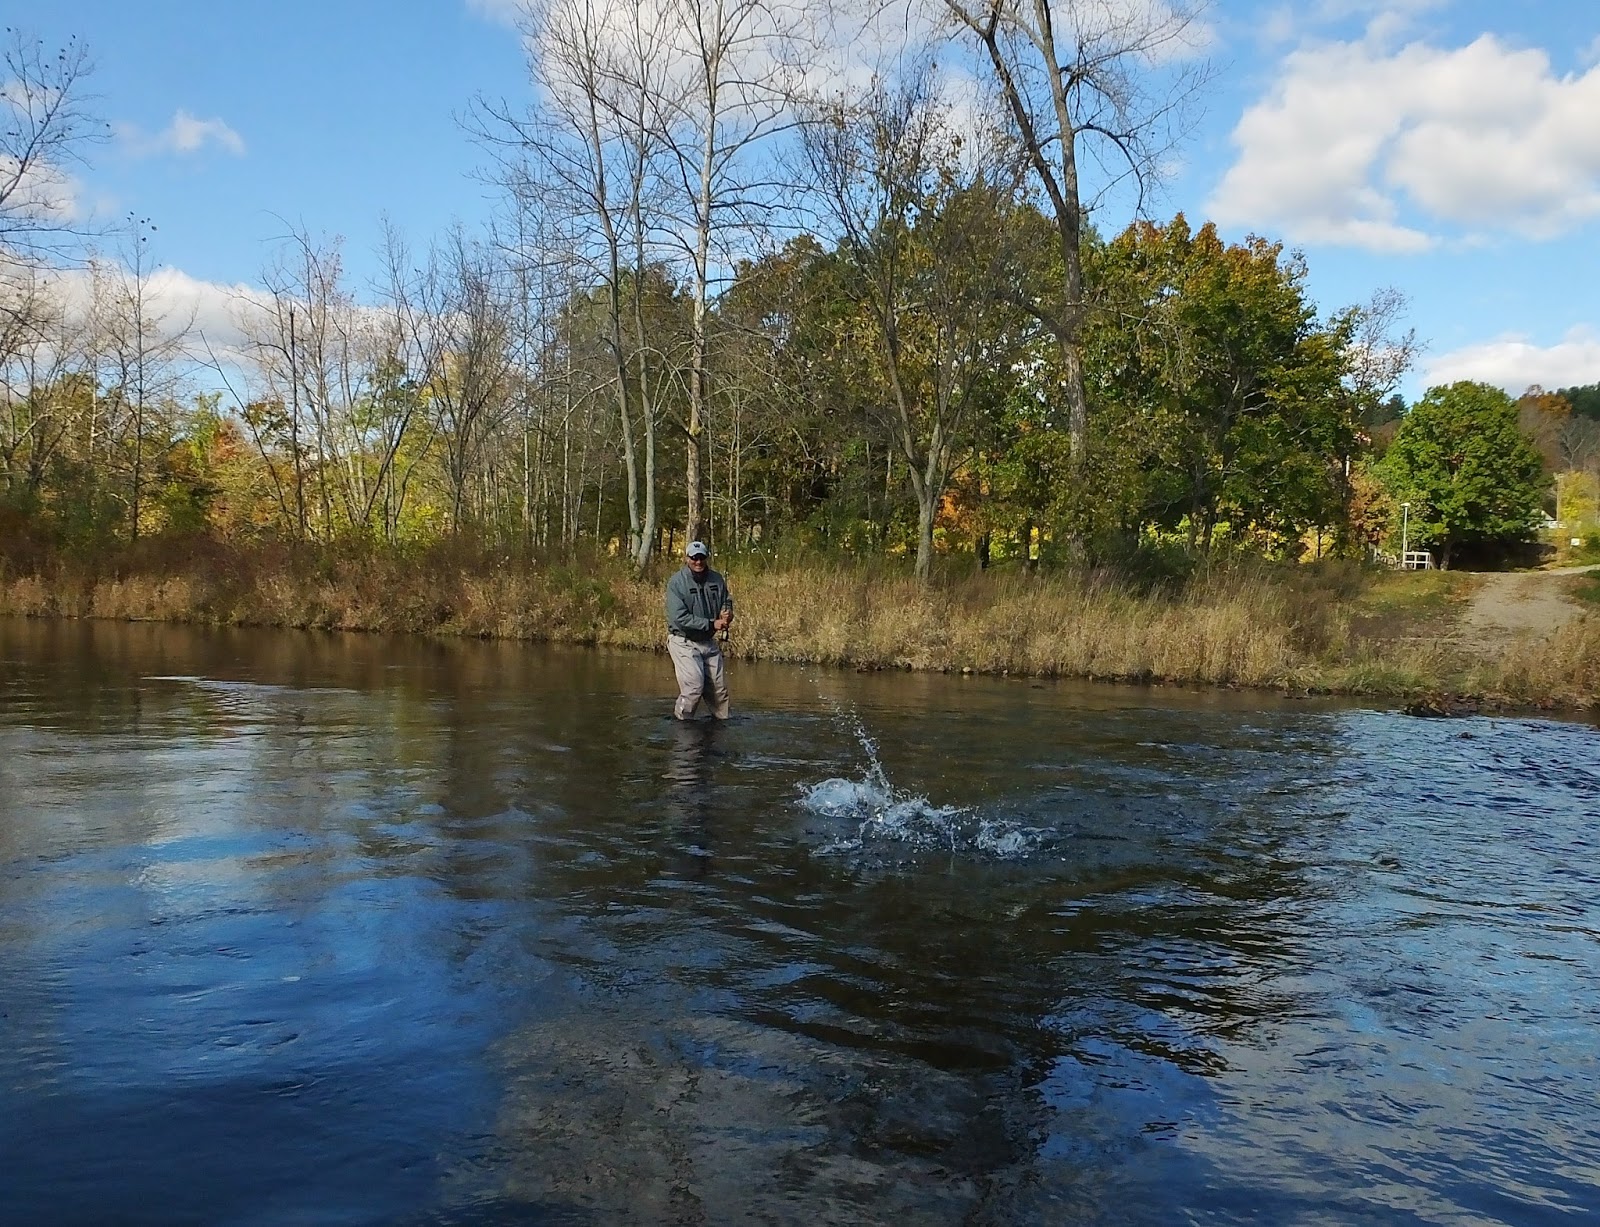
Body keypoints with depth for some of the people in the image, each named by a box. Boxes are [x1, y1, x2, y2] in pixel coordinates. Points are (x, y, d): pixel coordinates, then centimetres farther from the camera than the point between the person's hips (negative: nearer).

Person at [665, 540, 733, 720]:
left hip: (709, 642, 5)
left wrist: (727, 613, -9)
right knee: (694, 686, -16)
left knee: (719, 688, 9)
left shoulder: (716, 580, 1)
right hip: (684, 642, -5)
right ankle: (681, 719, 3)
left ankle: (722, 719, 28)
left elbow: (726, 602, 17)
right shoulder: (676, 582, -14)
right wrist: (712, 624, -22)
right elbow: (679, 617, -21)